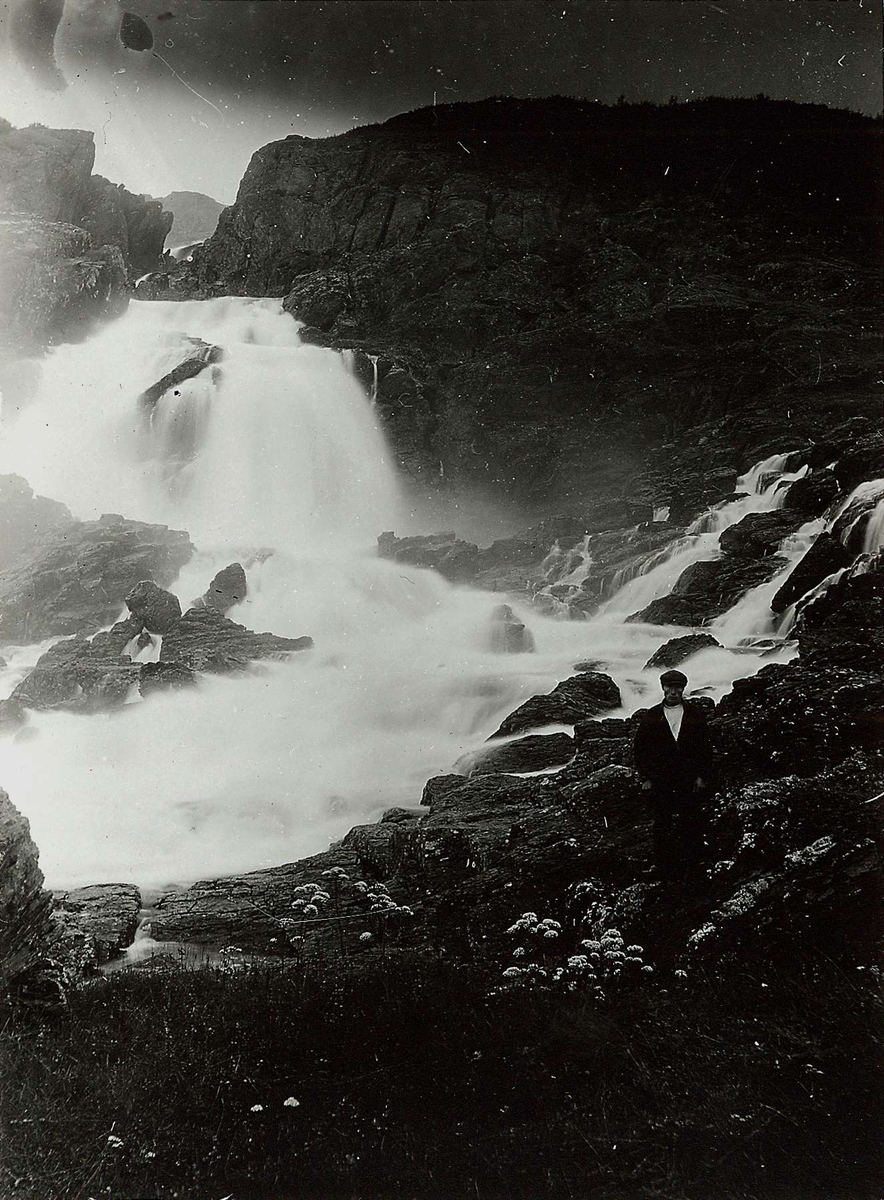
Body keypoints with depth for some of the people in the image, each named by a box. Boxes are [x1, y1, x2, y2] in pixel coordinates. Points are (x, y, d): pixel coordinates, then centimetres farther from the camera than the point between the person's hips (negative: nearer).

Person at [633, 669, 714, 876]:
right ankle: (663, 864, 16)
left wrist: (702, 775, -2)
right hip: (660, 780, 0)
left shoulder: (695, 714, 2)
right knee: (662, 822, 6)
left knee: (692, 821, 5)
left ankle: (693, 862, 18)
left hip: (690, 779, 0)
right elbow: (640, 747, 4)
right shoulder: (652, 716, 2)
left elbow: (705, 746, 4)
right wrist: (645, 777, -1)